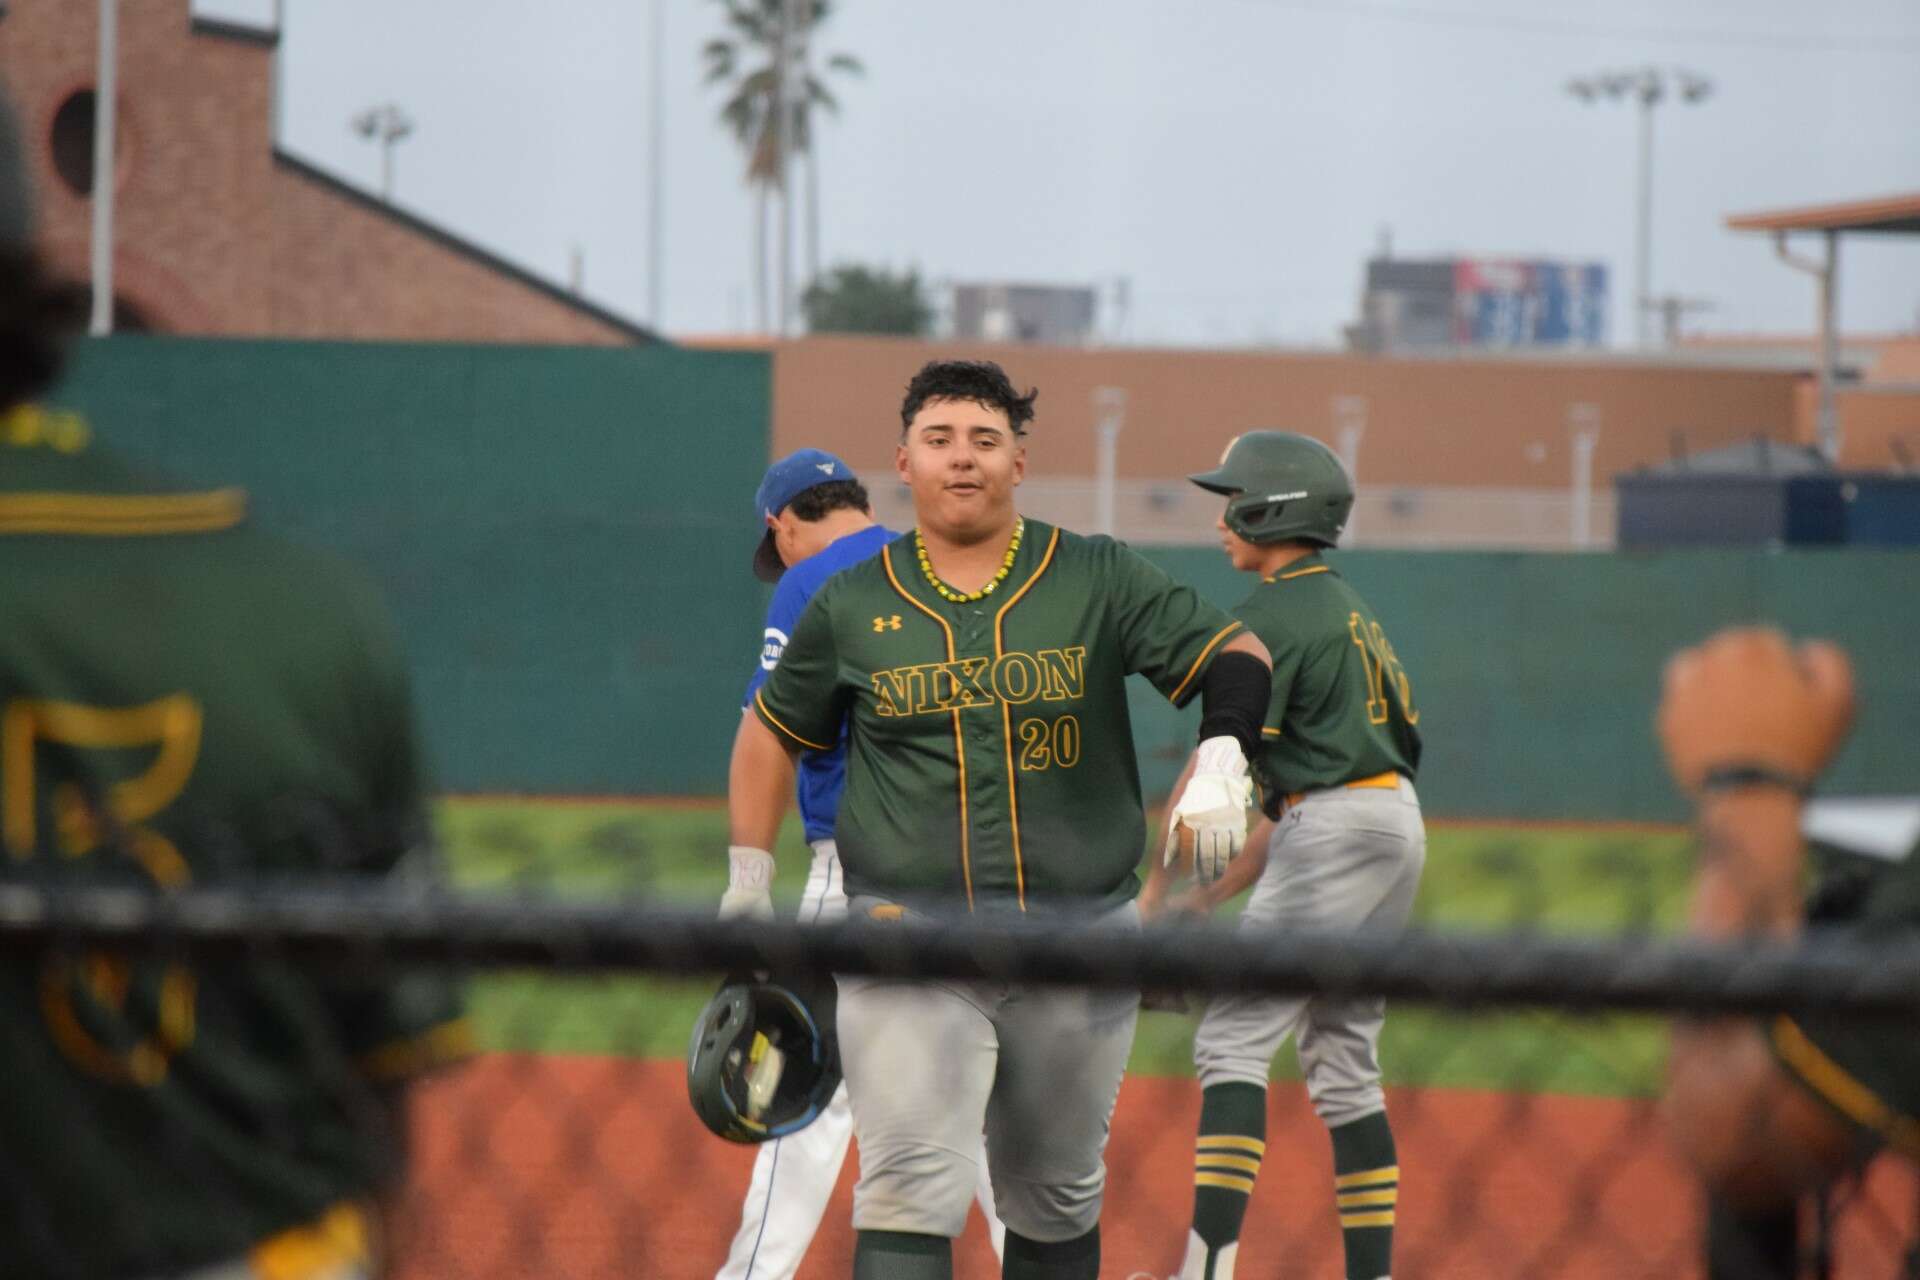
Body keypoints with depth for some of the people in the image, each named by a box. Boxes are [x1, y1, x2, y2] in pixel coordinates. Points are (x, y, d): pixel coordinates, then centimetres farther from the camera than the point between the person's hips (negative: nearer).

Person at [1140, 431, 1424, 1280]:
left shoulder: (1273, 612, -9)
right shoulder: (1345, 605, 20)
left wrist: (1161, 886, -12)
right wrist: (1218, 893, 20)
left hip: (1336, 831, -9)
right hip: (1396, 826, 10)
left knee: (1234, 1039, -11)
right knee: (1341, 1058, 13)